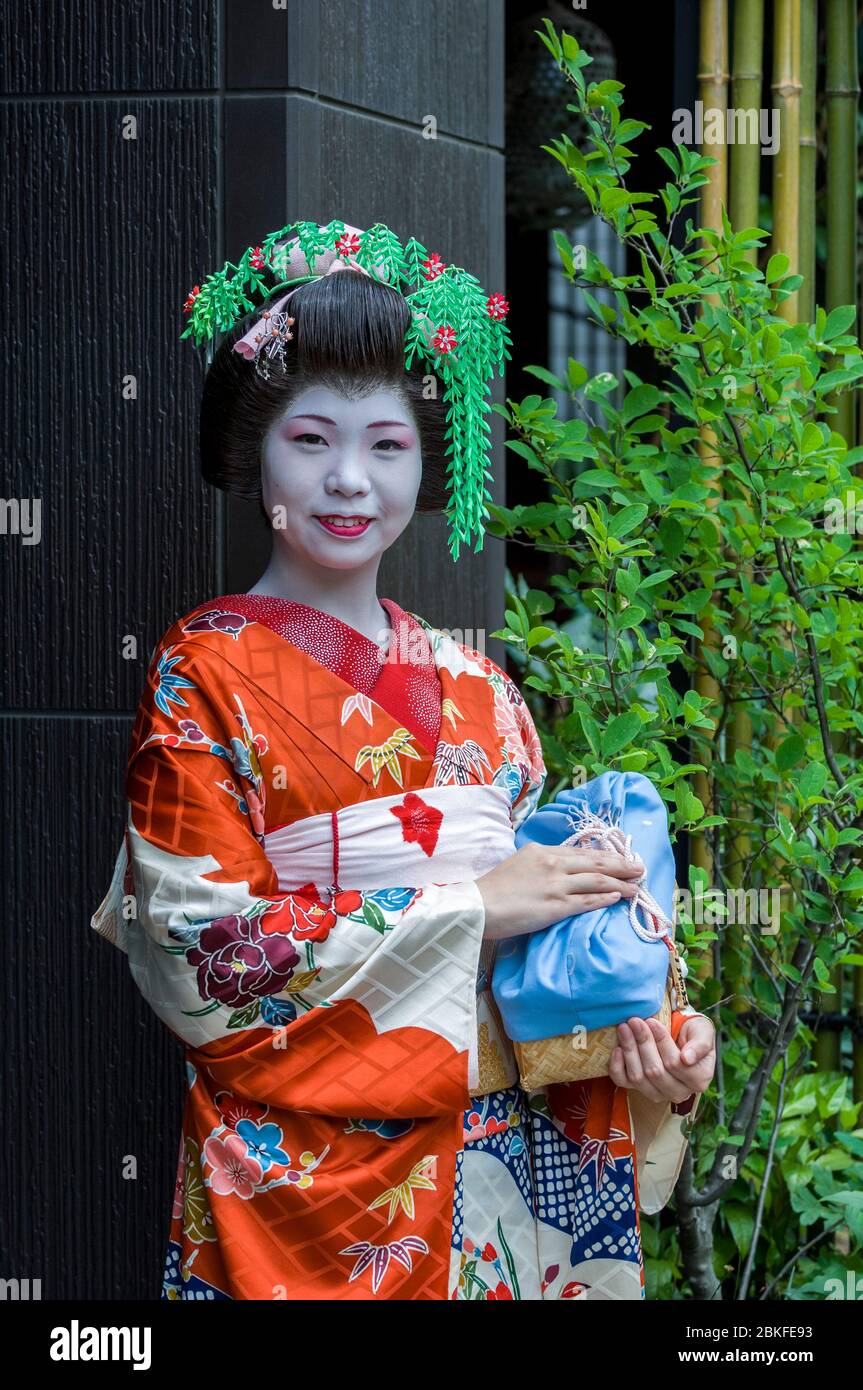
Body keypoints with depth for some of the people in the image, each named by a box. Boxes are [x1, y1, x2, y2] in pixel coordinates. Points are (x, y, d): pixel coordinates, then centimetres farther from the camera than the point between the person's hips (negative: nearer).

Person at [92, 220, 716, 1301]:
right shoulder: (206, 673, -5)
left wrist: (649, 1044, -7)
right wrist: (468, 906, -16)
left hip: (499, 1160, 5)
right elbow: (194, 952, -15)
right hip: (300, 1164, -5)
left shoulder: (477, 688, 10)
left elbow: (537, 911, 14)